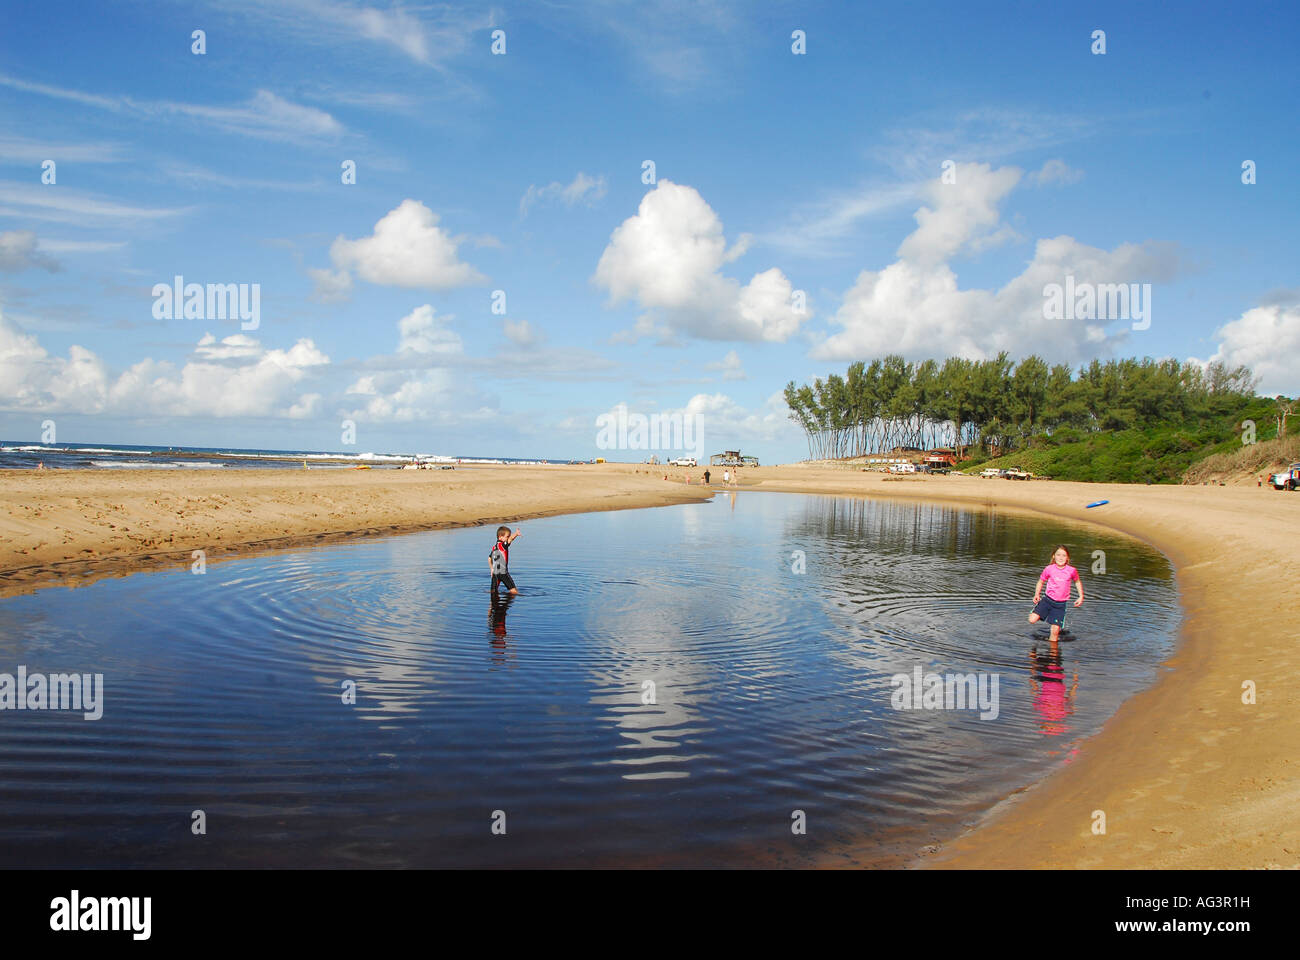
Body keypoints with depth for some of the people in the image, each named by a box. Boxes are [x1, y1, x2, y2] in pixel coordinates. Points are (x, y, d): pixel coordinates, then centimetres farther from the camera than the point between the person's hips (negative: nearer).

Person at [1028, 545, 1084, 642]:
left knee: (1055, 630, -5)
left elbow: (1078, 582, 15)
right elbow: (1041, 581, 10)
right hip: (1048, 600, 0)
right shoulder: (1049, 569, -6)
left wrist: (1081, 597, 9)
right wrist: (1037, 594, -2)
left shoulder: (1071, 571, -6)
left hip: (1061, 604, 0)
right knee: (1032, 620, -14)